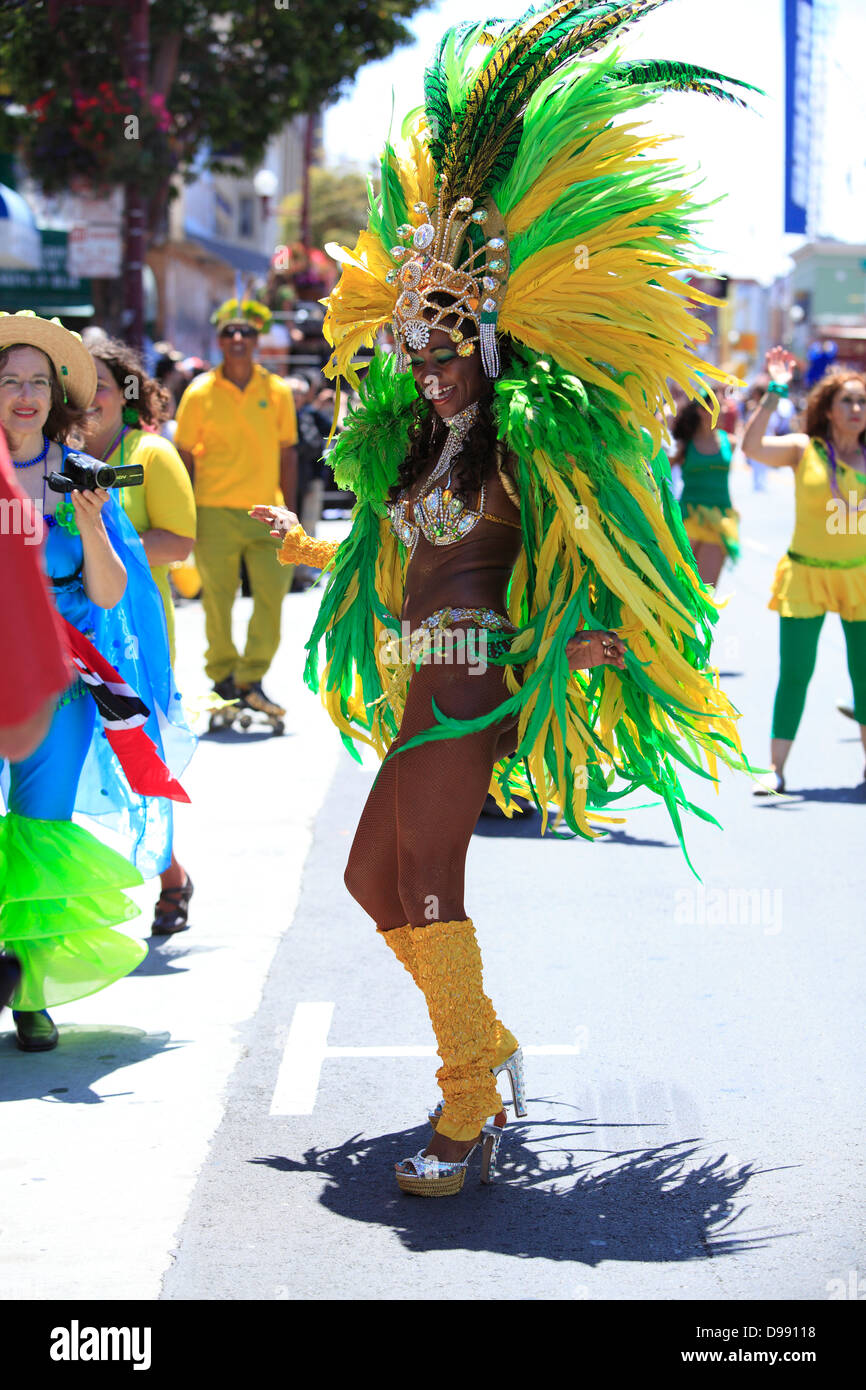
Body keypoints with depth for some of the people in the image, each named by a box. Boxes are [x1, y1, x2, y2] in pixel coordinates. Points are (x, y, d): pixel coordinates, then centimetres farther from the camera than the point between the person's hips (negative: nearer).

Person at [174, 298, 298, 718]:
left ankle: (251, 681, 4)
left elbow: (287, 454, 11)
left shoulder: (277, 391, 5)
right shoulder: (200, 393, 0)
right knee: (217, 599, 3)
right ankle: (222, 678, 20)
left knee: (273, 593, -6)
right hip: (215, 511, -2)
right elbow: (185, 458, 3)